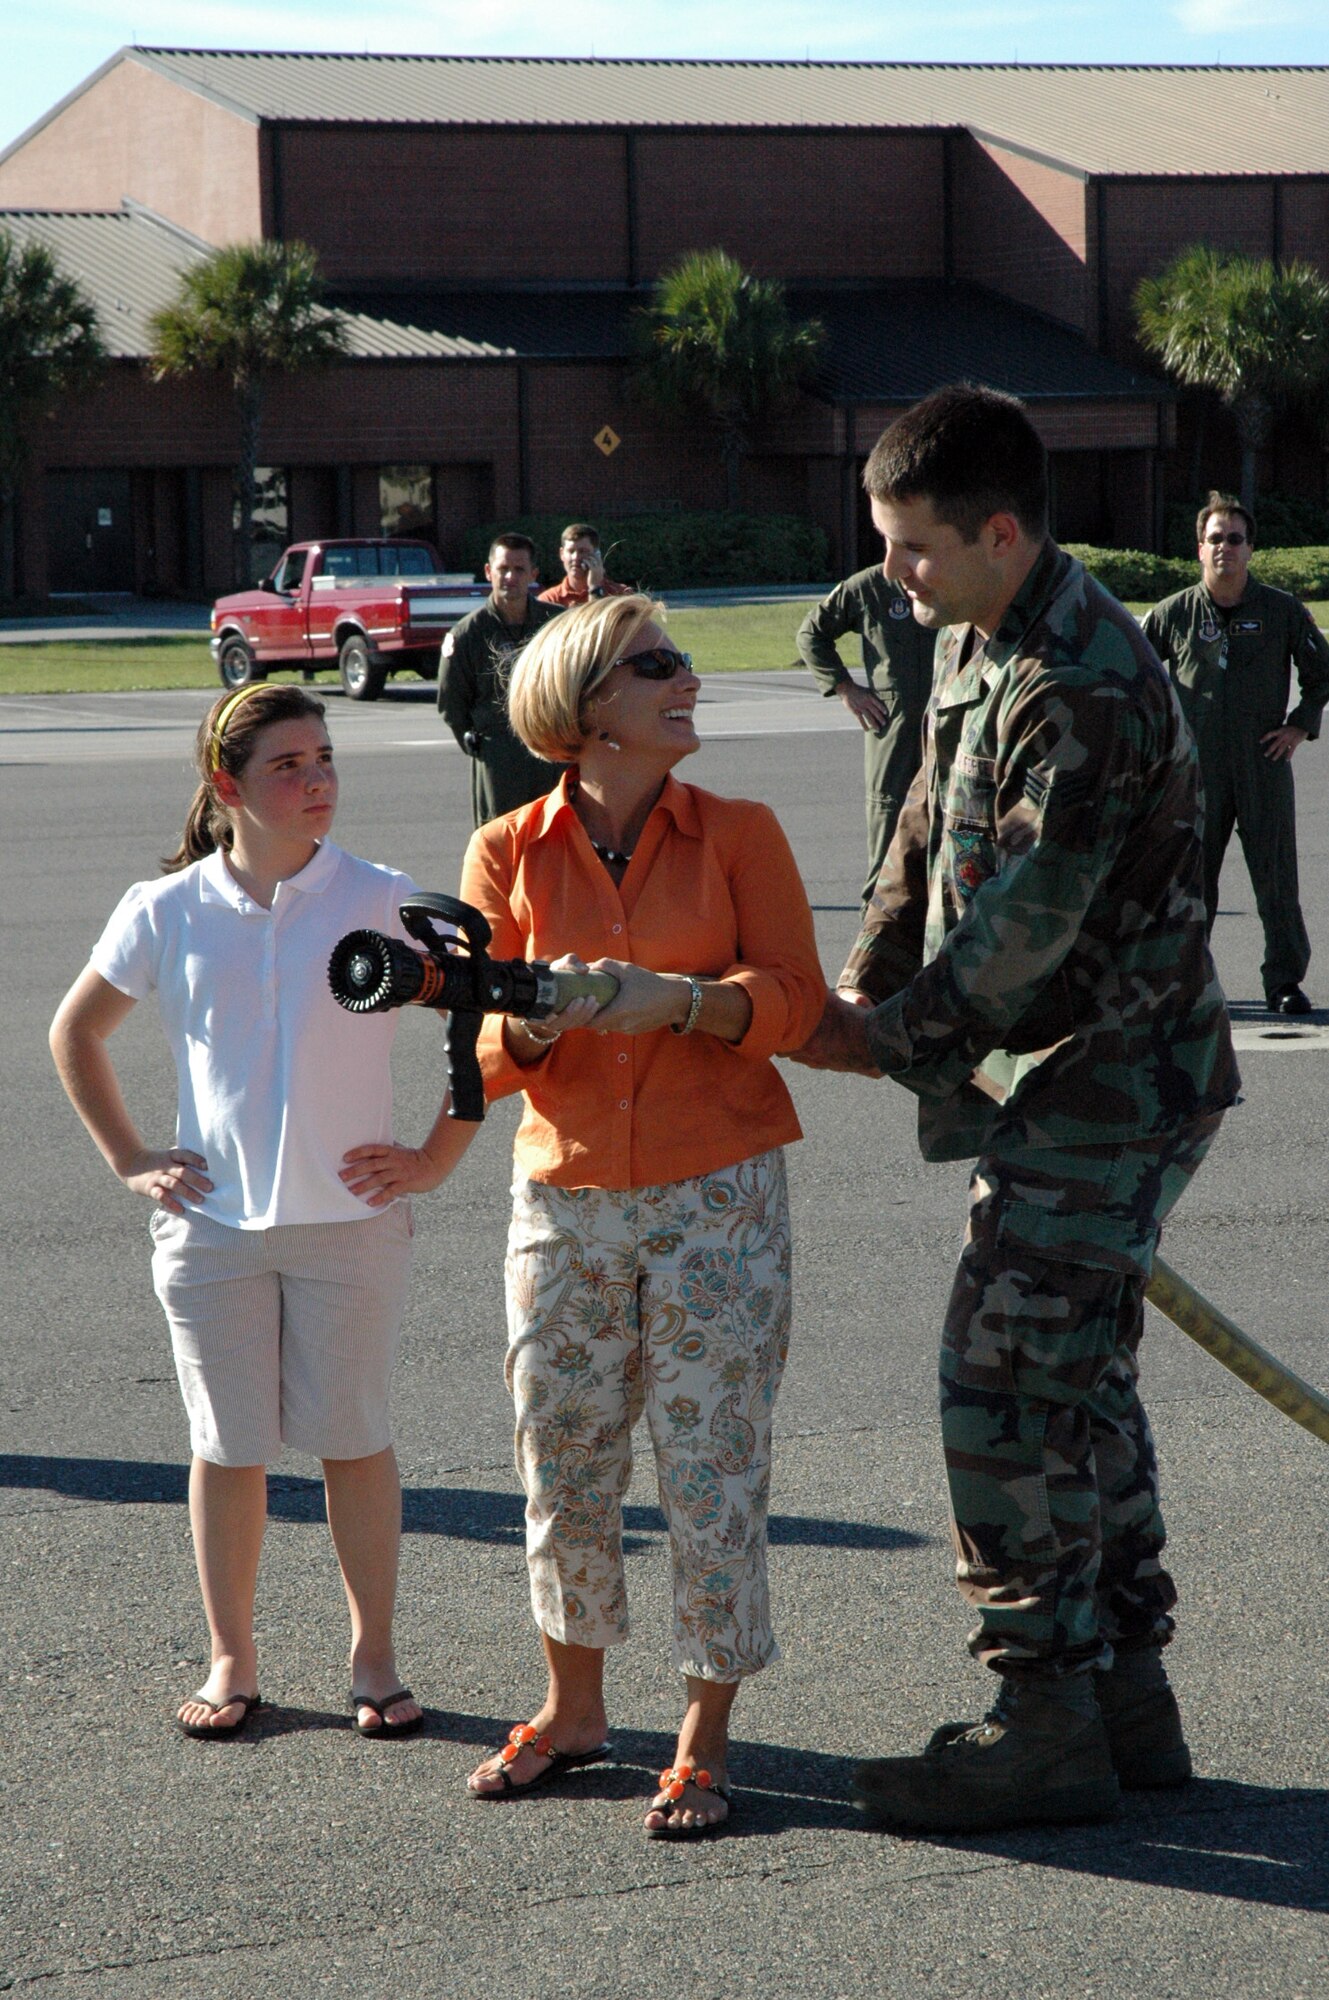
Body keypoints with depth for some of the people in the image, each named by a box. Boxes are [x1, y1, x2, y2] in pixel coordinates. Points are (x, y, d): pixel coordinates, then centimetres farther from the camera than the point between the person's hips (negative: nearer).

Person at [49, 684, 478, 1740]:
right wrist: (131, 1160, 7)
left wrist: (435, 1158, -2)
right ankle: (232, 1661, 19)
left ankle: (375, 1657, 17)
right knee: (228, 1446, 7)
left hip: (351, 1216, -1)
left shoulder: (384, 903, -5)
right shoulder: (167, 914, -1)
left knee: (355, 1440, 5)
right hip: (212, 1221, 1)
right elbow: (75, 1032, 13)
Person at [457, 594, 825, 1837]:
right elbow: (488, 1056, 0)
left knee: (712, 1469, -2)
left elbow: (791, 998, -8)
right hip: (567, 1197, 2)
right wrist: (534, 1024, -22)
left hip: (717, 1197, -1)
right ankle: (572, 1709, 28)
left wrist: (680, 998, -25)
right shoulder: (508, 854, 1)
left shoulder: (739, 835, 0)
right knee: (561, 1464, 8)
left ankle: (704, 1743, 9)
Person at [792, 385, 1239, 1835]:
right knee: (1078, 1382, 14)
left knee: (1007, 1387, -9)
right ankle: (1127, 1696, 22)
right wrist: (865, 988, 4)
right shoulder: (976, 643, 9)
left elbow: (1026, 923, -23)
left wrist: (890, 1044, -11)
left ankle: (1047, 1724, -2)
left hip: (1104, 1088, -10)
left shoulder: (1081, 693, -24)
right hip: (1066, 1079, 10)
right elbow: (932, 836, 18)